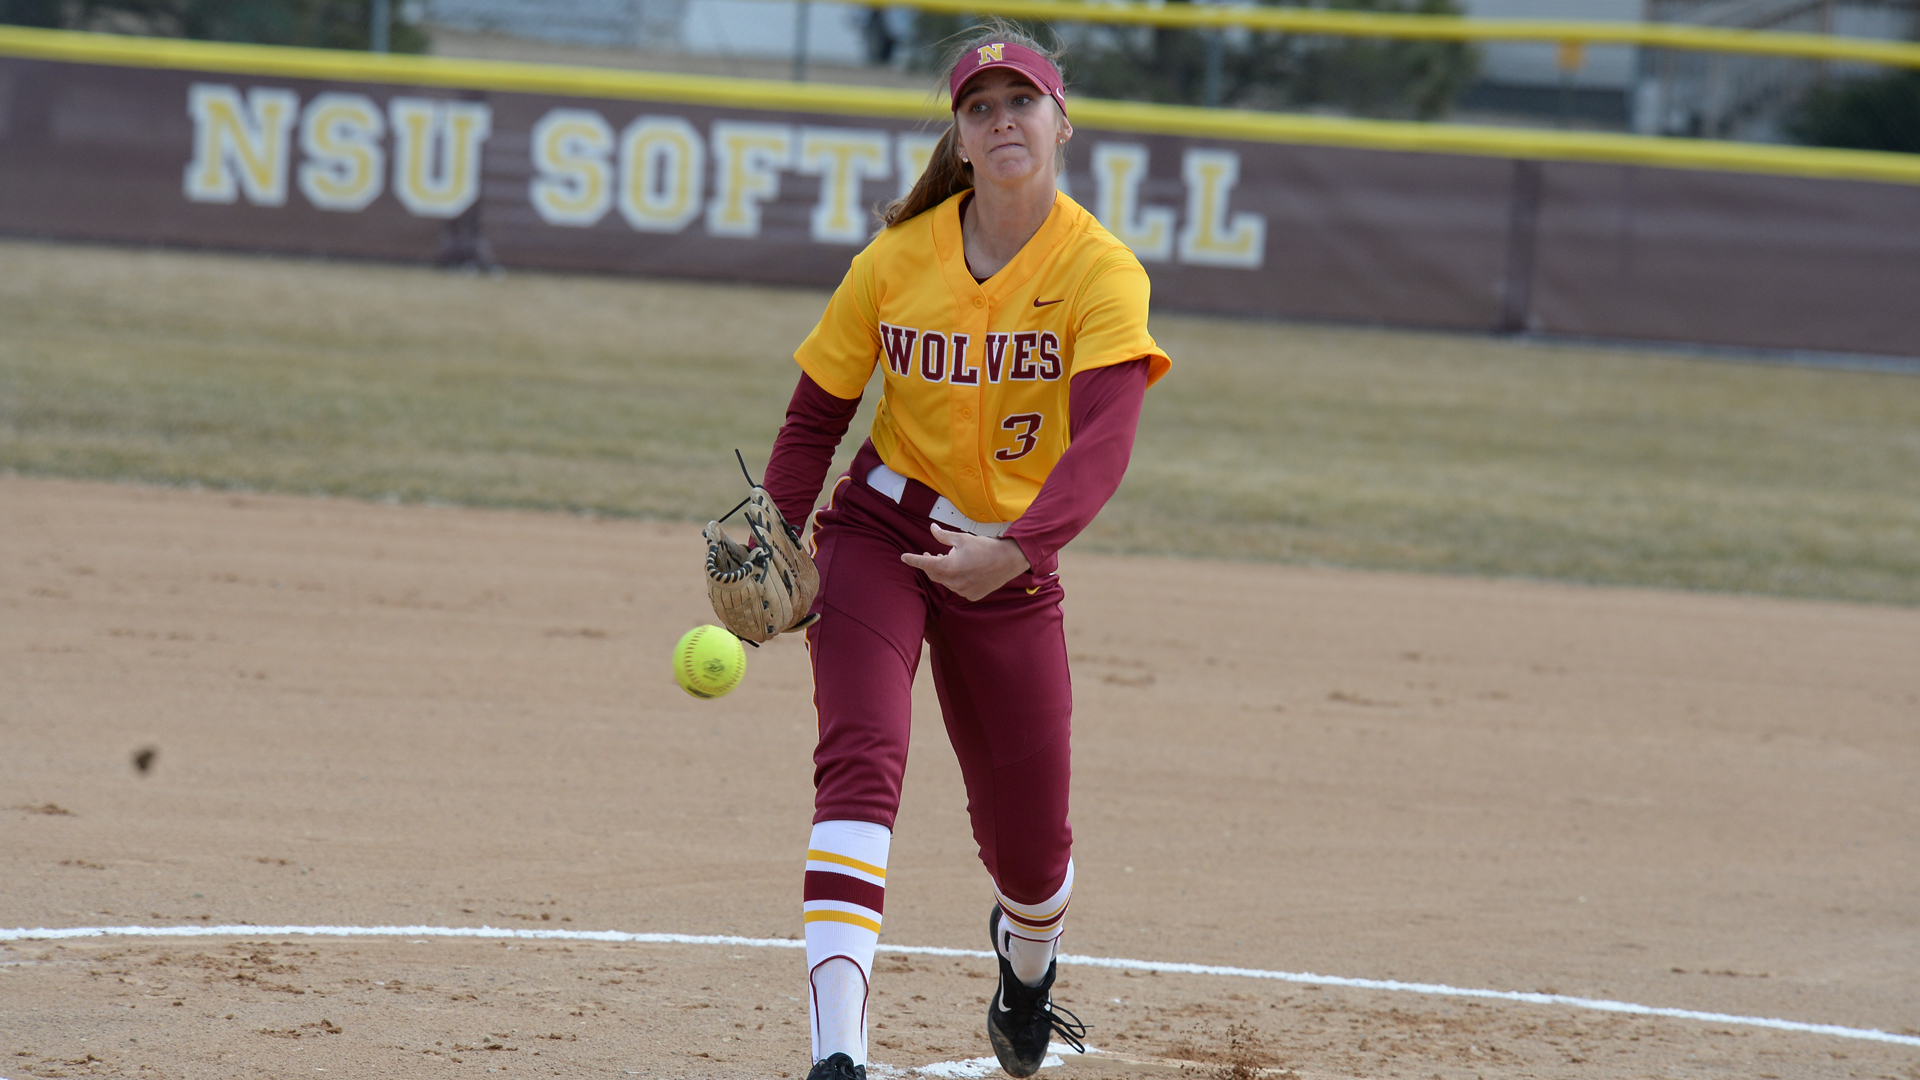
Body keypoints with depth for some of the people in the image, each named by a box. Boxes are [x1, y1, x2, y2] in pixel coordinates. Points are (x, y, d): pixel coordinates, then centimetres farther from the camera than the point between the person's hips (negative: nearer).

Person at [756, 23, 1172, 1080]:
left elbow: (1102, 444, -27)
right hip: (878, 532, 0)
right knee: (861, 761, -24)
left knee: (1027, 845, 10)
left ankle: (1026, 954, 50)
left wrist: (1015, 550, -44)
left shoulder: (1100, 270, -14)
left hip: (1012, 568, 0)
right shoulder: (896, 259, -7)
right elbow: (816, 416, 3)